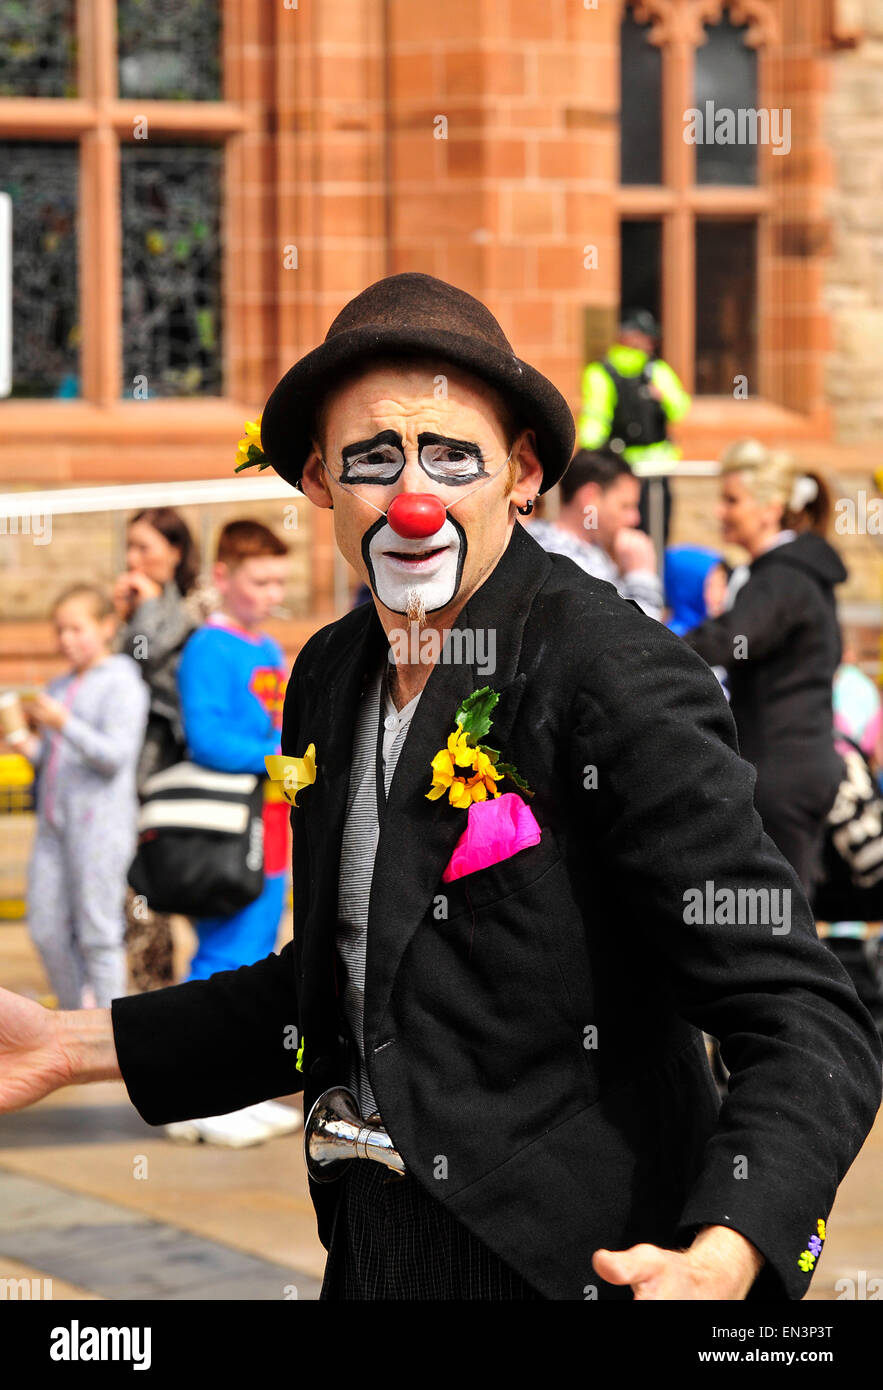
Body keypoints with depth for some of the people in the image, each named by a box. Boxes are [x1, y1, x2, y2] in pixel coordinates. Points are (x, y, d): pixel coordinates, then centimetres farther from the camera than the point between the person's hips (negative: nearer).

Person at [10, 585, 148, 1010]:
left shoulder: (122, 684, -6)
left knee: (97, 934, -5)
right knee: (46, 930, 5)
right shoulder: (59, 687, 16)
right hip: (54, 823, 7)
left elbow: (115, 756, -15)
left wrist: (63, 724, -25)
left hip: (100, 824, -7)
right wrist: (30, 747, 0)